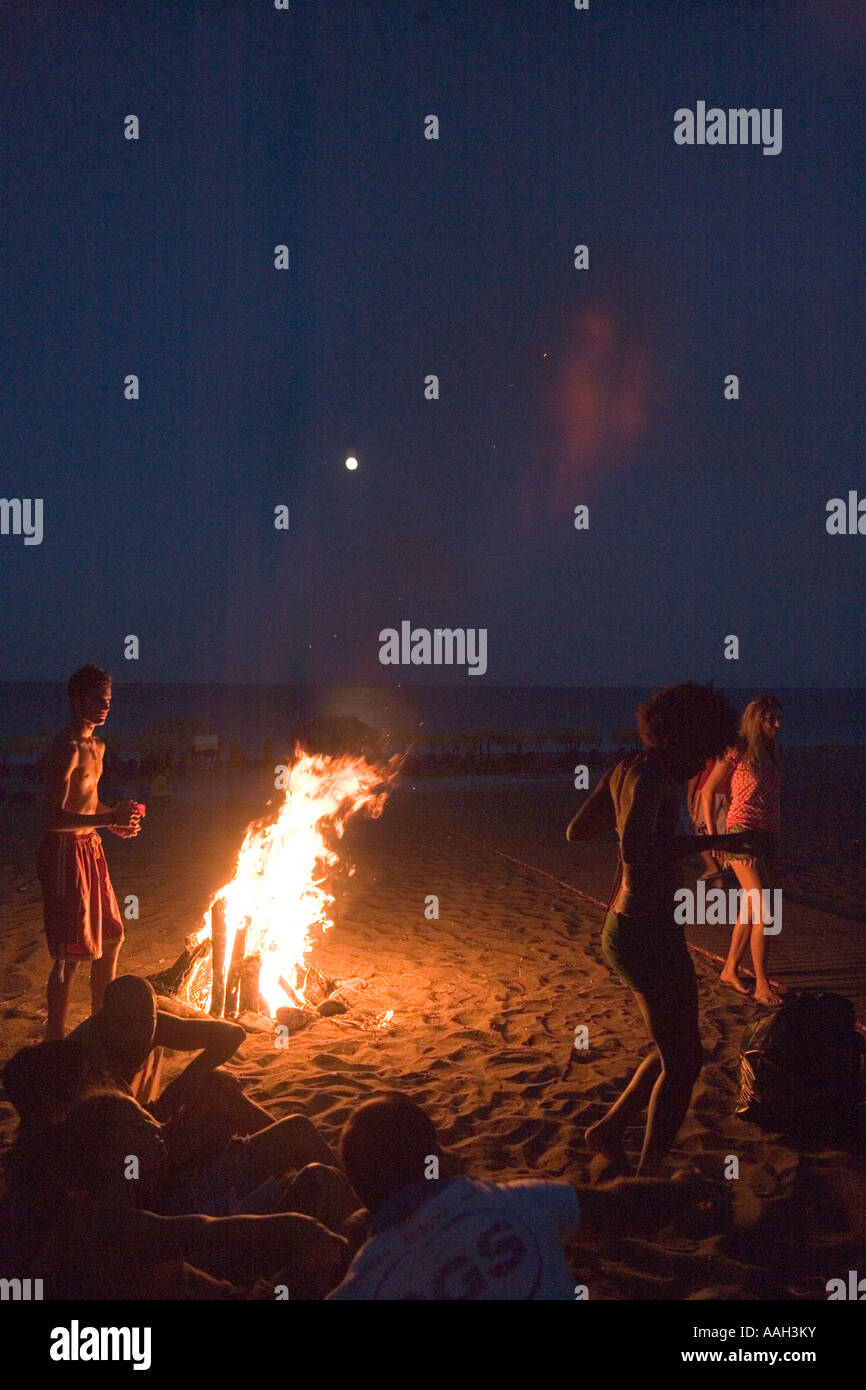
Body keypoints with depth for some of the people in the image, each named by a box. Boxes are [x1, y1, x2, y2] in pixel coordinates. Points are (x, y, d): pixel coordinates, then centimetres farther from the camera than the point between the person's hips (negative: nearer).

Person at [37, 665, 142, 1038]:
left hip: (91, 849, 10)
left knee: (110, 938, 18)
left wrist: (116, 817, 11)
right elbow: (53, 818, -25)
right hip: (66, 853, -10)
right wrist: (109, 819, -30)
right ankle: (55, 1042, 0)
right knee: (71, 954, -8)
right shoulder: (66, 749, -18)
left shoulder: (96, 746, 14)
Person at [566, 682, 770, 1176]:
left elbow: (577, 831, 19)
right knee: (682, 1064, 4)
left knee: (679, 1052, 22)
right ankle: (649, 1174, 13)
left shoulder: (626, 770, 8)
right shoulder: (650, 779, -20)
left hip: (625, 928, 10)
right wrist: (709, 842, -32)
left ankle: (610, 1129, 31)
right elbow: (636, 850, -36)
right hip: (651, 935, -10)